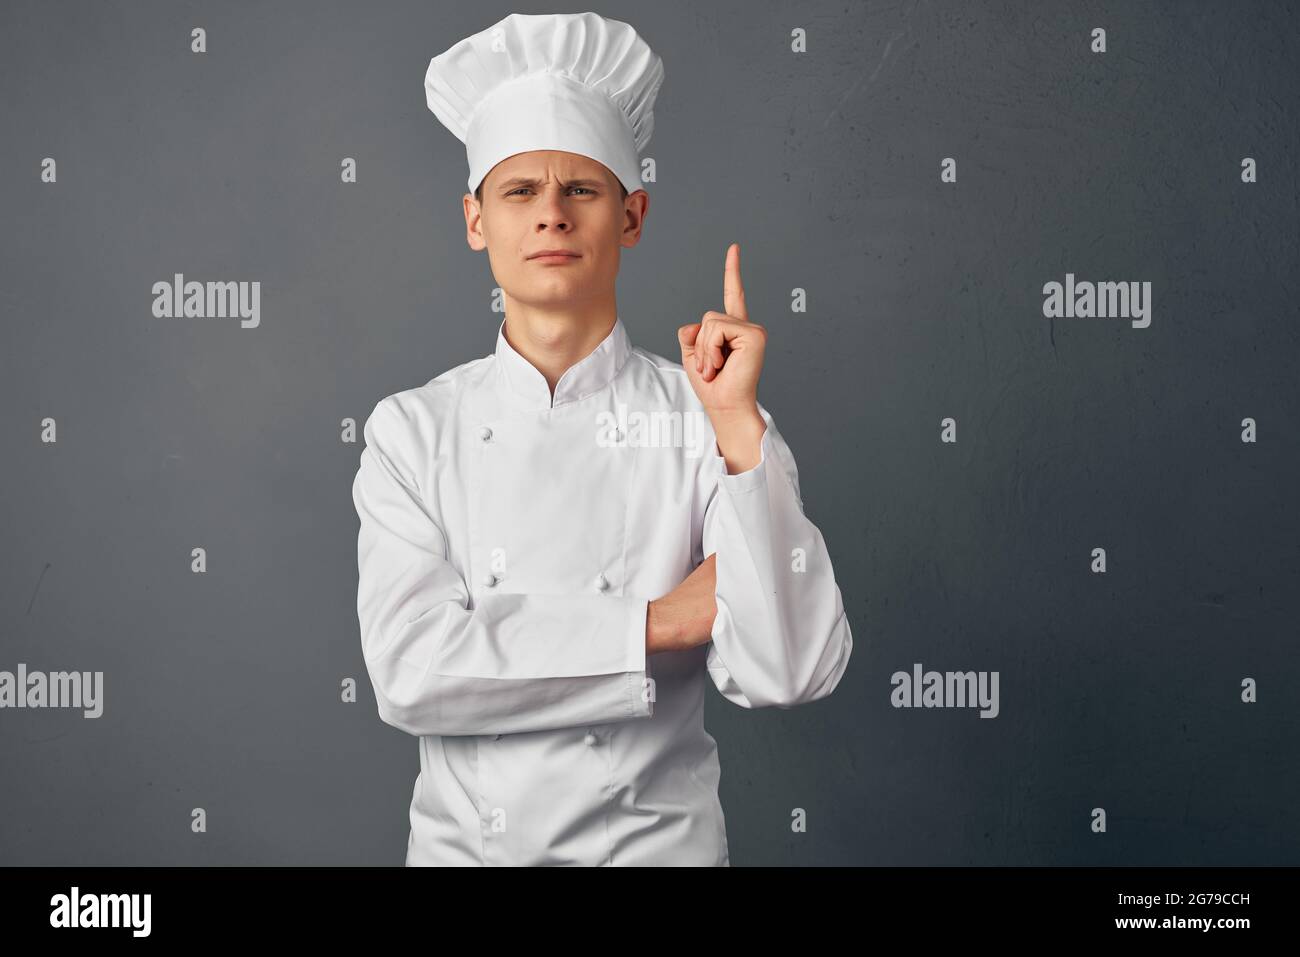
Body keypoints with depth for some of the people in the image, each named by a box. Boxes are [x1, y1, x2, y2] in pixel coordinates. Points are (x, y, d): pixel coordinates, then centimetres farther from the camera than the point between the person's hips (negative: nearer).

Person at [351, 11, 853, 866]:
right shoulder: (413, 428, -4)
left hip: (654, 839, -1)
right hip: (461, 838, 1)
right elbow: (409, 670, -16)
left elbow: (787, 674, -19)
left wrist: (738, 425, -23)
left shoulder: (699, 422, -8)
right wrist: (659, 623, -17)